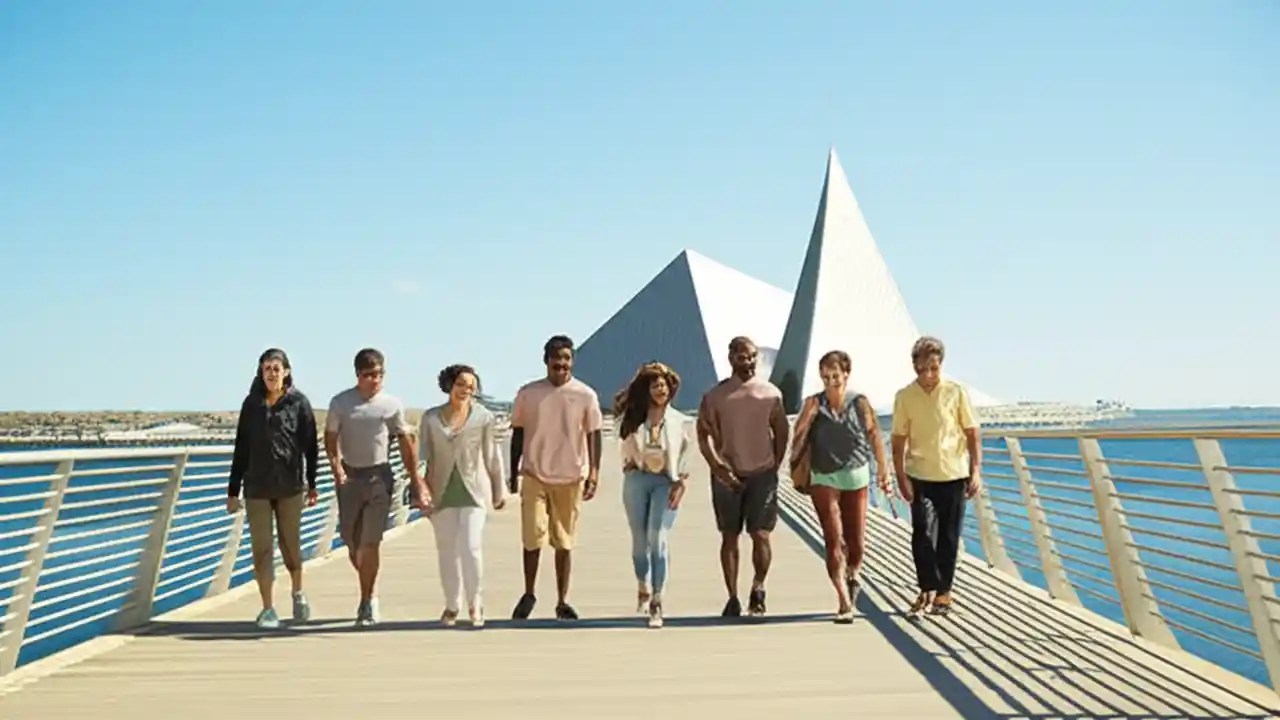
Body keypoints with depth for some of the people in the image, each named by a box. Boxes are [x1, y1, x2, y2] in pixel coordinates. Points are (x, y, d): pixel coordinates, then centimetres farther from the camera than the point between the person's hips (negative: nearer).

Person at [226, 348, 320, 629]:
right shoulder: (251, 404, 6)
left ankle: (298, 593, 32)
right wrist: (233, 490, 7)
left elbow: (310, 447, 0)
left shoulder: (299, 402, -1)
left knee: (290, 544, 9)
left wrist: (312, 485, -2)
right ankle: (268, 608, 10)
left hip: (290, 486, -2)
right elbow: (240, 449, 9)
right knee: (262, 548, 2)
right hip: (256, 487, 2)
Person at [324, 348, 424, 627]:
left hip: (379, 477, -2)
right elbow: (330, 437, 3)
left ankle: (366, 602, 5)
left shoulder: (392, 404, -1)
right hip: (349, 476, 2)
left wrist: (415, 477, 3)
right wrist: (336, 467, -13)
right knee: (352, 542, 9)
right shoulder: (341, 402, 0)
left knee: (370, 542, -7)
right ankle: (369, 596, 32)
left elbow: (405, 441, 4)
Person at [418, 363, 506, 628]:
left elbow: (492, 455, 6)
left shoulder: (484, 417, 2)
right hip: (442, 492, 2)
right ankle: (452, 606, 23)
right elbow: (425, 456, 7)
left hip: (473, 491, -2)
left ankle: (475, 603, 9)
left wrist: (500, 490, 9)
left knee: (471, 547, -10)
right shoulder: (431, 418, 6)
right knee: (447, 550, 8)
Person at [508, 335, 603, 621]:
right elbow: (518, 433, 8)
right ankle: (528, 594, 17)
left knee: (564, 542, 8)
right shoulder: (528, 393, 2)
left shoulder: (585, 395, 0)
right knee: (533, 538, -4)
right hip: (534, 475, 0)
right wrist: (513, 474, 7)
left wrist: (594, 473, -8)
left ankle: (562, 601, 19)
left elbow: (593, 435, 1)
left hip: (571, 477, 0)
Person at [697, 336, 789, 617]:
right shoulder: (715, 396, -1)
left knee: (761, 535, -4)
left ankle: (758, 588, 20)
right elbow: (704, 434, -6)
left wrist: (775, 465, 2)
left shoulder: (771, 393, 3)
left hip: (763, 473, 0)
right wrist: (718, 467, -15)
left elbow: (781, 432, 9)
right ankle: (733, 597, 14)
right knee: (729, 537, 5)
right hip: (728, 476, 0)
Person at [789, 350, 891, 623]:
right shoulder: (814, 403, -4)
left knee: (856, 538, 8)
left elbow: (874, 436, 4)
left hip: (855, 476, 1)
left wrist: (883, 470, 6)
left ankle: (853, 573, 42)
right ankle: (844, 602, 0)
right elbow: (800, 434, -11)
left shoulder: (860, 403, -2)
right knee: (834, 540, -6)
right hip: (824, 478, -1)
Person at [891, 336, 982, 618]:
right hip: (920, 477, 0)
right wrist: (901, 477, -5)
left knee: (948, 537, 7)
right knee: (922, 534, -10)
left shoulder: (956, 392, -2)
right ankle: (927, 590, 3)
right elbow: (899, 440, 1)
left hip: (954, 475, 0)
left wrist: (976, 471, -5)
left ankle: (943, 591, 21)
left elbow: (972, 434, 2)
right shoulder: (905, 396, -1)